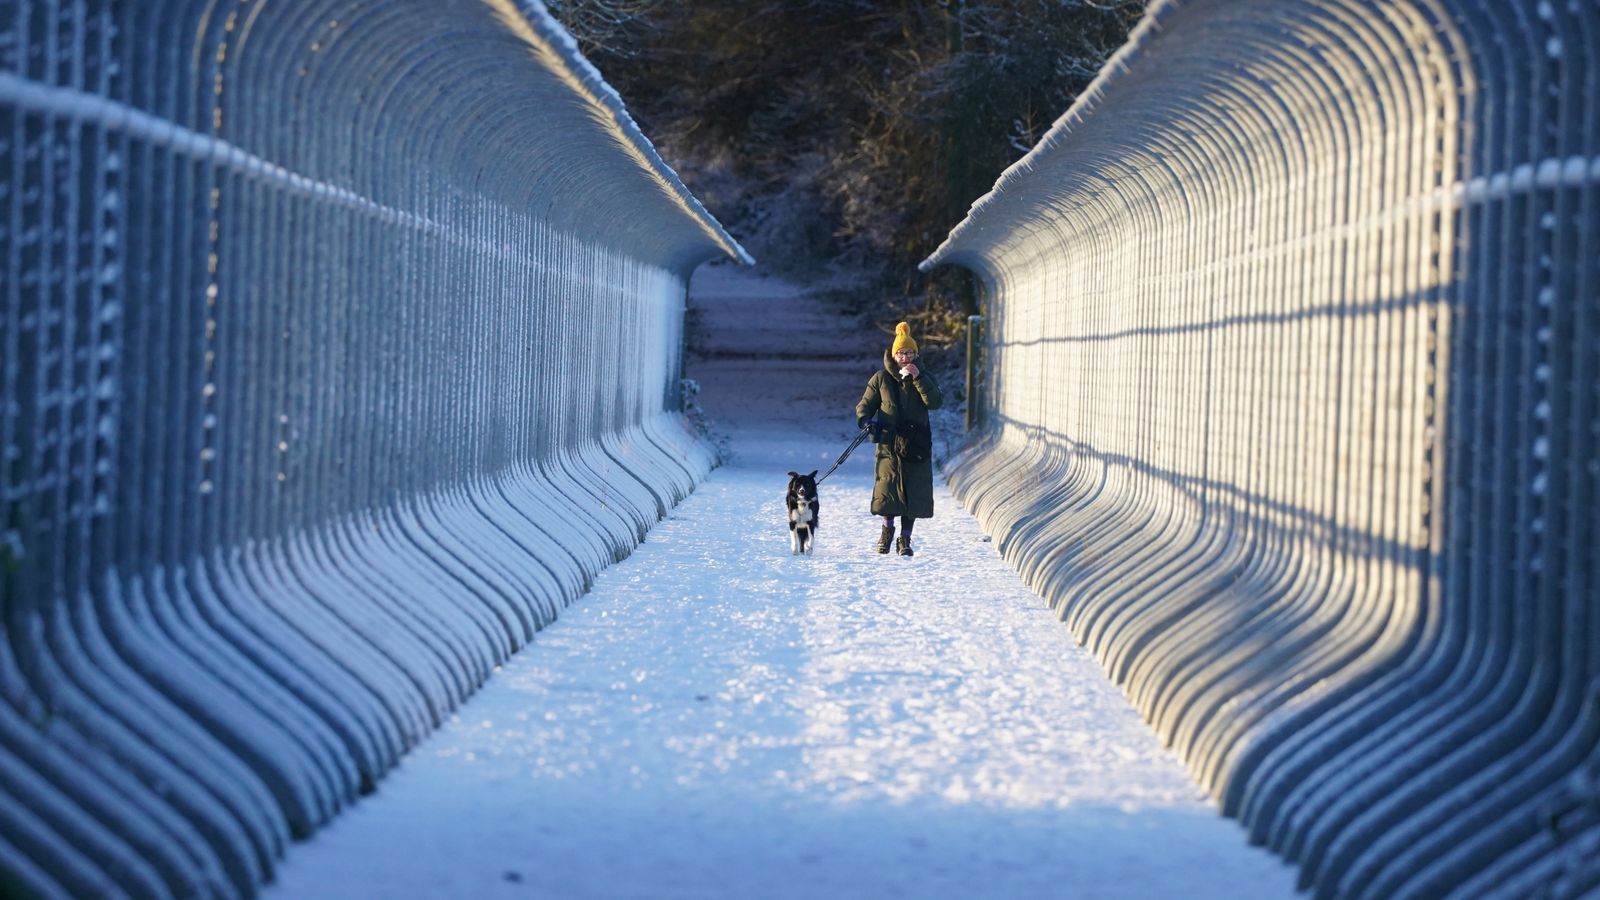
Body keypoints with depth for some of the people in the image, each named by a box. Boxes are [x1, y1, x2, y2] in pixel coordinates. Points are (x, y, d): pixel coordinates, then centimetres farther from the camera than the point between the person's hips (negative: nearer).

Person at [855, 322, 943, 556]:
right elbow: (865, 404, 8)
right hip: (889, 444, -1)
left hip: (917, 445, 1)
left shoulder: (924, 379, 7)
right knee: (888, 487, -5)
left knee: (913, 492, -1)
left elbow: (935, 402, -9)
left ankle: (905, 539, 10)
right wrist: (864, 421, -13)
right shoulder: (881, 379, 5)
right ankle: (888, 528, 21)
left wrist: (918, 378, -15)